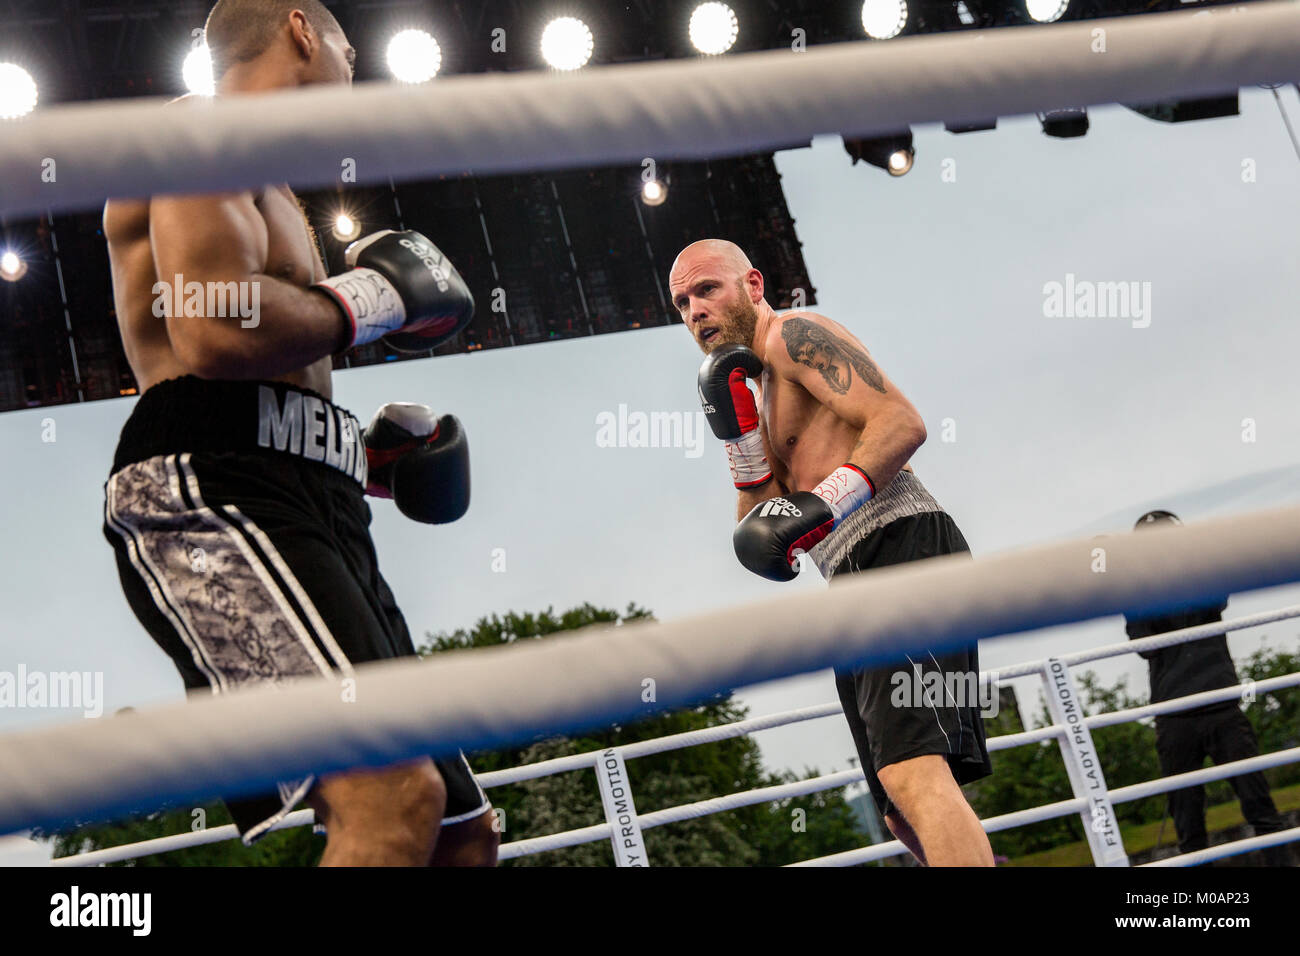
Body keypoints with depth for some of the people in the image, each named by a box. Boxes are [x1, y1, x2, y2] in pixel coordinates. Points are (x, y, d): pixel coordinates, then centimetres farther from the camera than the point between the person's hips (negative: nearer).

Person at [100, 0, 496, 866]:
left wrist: (367, 456, 22)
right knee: (392, 794, -30)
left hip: (305, 516, 10)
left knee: (463, 831, 8)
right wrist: (363, 302, -1)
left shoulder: (263, 193, 34)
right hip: (212, 496, -10)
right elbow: (215, 330, -17)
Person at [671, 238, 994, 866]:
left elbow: (902, 421, -13)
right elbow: (760, 536, 17)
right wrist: (736, 427, 7)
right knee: (905, 815, 13)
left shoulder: (794, 333, 3)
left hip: (900, 547, -10)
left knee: (912, 774, -28)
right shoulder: (768, 394, 29)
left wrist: (818, 507, -22)